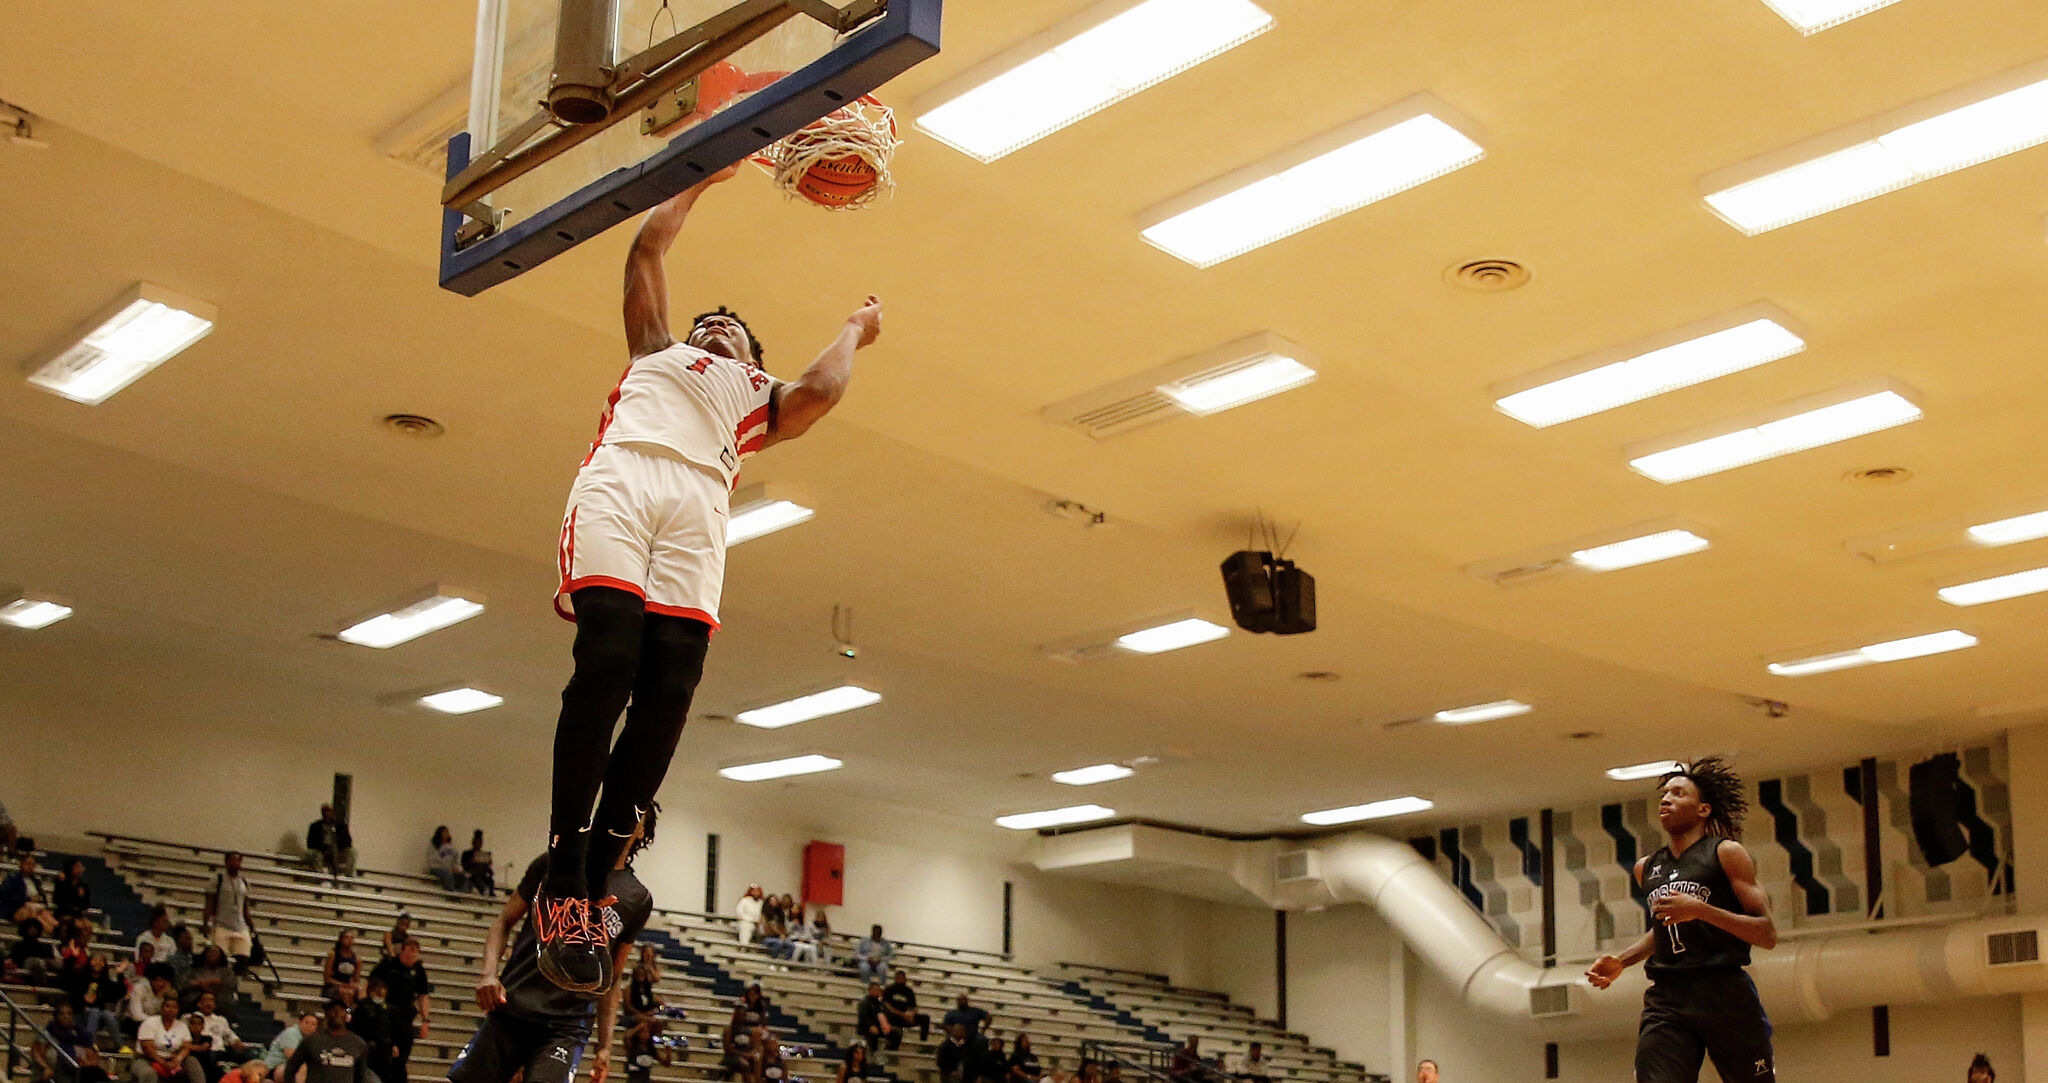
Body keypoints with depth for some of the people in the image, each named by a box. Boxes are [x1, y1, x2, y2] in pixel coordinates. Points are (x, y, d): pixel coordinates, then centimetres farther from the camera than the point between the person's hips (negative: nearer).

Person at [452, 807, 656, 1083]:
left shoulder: (638, 901, 9)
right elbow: (504, 921, 10)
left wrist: (605, 1045, 7)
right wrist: (489, 972, -8)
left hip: (567, 1027, -1)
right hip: (509, 1010, 1)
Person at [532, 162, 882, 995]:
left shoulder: (763, 401, 35)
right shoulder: (654, 353, 36)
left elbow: (821, 389, 14)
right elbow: (648, 246, 33)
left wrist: (854, 329, 30)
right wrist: (703, 177, 43)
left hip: (697, 508, 2)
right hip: (618, 485, -1)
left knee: (667, 694, -16)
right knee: (607, 667, -20)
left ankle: (595, 880, -14)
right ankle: (561, 880, -21)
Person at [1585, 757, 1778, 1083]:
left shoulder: (1726, 853, 0)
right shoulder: (1646, 869, 16)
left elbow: (1768, 935, -7)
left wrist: (1700, 910, -19)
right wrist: (1622, 961, 16)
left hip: (1725, 994, -4)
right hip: (1665, 999, 4)